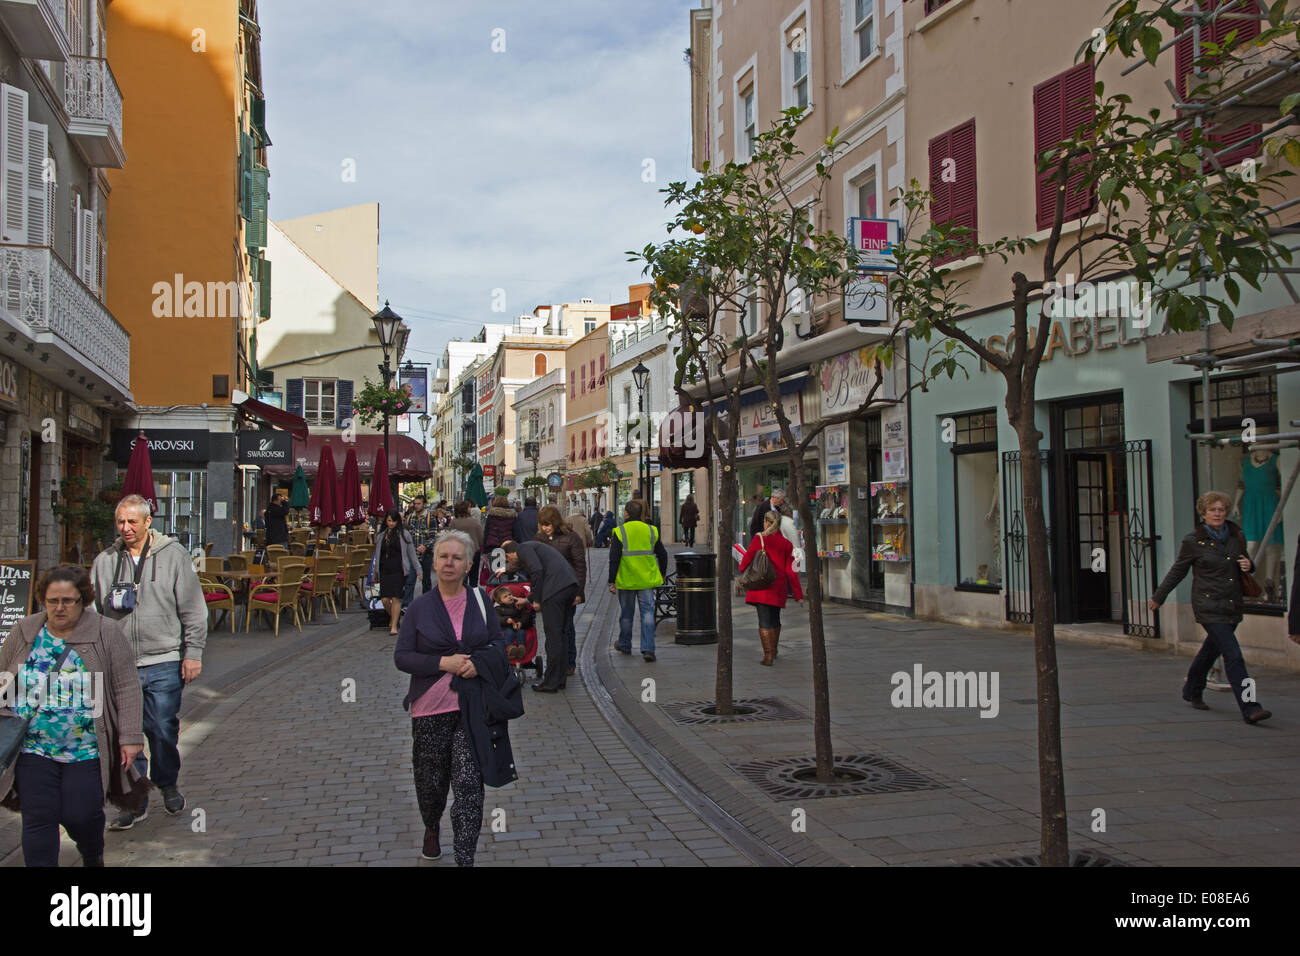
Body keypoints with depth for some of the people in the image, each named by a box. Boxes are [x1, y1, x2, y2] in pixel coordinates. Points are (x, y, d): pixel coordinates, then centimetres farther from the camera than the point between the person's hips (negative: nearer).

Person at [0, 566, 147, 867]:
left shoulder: (106, 634, -4)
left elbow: (127, 688, -5)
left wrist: (130, 737, -10)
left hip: (86, 750, -2)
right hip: (33, 749, 2)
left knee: (81, 815, -1)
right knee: (39, 818, -2)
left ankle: (93, 859, 29)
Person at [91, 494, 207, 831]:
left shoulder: (173, 555, -1)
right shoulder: (104, 562, 7)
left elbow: (193, 610, 1)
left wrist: (193, 653, -3)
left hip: (164, 663, -2)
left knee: (164, 732, 6)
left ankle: (167, 784, 30)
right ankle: (135, 802, 13)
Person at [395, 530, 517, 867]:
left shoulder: (479, 601, 5)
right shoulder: (420, 606, 1)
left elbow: (499, 644, 9)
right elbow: (401, 656, -1)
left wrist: (478, 662, -12)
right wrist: (443, 663, -15)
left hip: (472, 708, 0)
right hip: (431, 708, 0)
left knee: (469, 783, -8)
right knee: (431, 781, 14)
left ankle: (465, 858, -2)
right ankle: (432, 829, 45)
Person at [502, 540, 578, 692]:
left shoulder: (523, 548, 3)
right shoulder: (533, 546, 31)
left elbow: (537, 570, -12)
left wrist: (537, 600, -6)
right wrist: (527, 599, 40)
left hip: (556, 588, -9)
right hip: (571, 584, 9)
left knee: (553, 635, -4)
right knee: (561, 634, 15)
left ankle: (551, 682, 0)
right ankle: (560, 679, 20)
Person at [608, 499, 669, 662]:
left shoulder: (619, 532, -8)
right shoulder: (651, 531, 3)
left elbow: (614, 559, -11)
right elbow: (663, 555, 10)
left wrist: (612, 582, -6)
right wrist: (661, 575, 23)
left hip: (626, 580, -2)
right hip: (647, 581, 2)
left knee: (626, 614, 13)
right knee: (647, 612, 2)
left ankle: (624, 645, 30)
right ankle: (648, 649, -9)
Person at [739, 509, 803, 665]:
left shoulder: (759, 539, -8)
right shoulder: (786, 544, 0)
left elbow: (747, 560, 0)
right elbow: (790, 571, 0)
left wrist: (742, 571, 24)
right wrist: (798, 594, 4)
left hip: (761, 586, -3)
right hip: (779, 587, 3)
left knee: (764, 621, -2)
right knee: (775, 619, 20)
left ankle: (768, 655, -10)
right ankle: (773, 651, 36)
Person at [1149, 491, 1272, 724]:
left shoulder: (1237, 536, 6)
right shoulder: (1193, 541, -7)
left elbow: (1244, 562, 23)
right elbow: (1177, 571, 4)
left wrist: (1249, 565, -2)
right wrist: (1158, 597, 11)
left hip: (1233, 606, 6)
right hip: (1209, 607, -6)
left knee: (1211, 650, 20)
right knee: (1233, 656, -14)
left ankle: (1192, 691, 42)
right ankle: (1250, 709, -14)